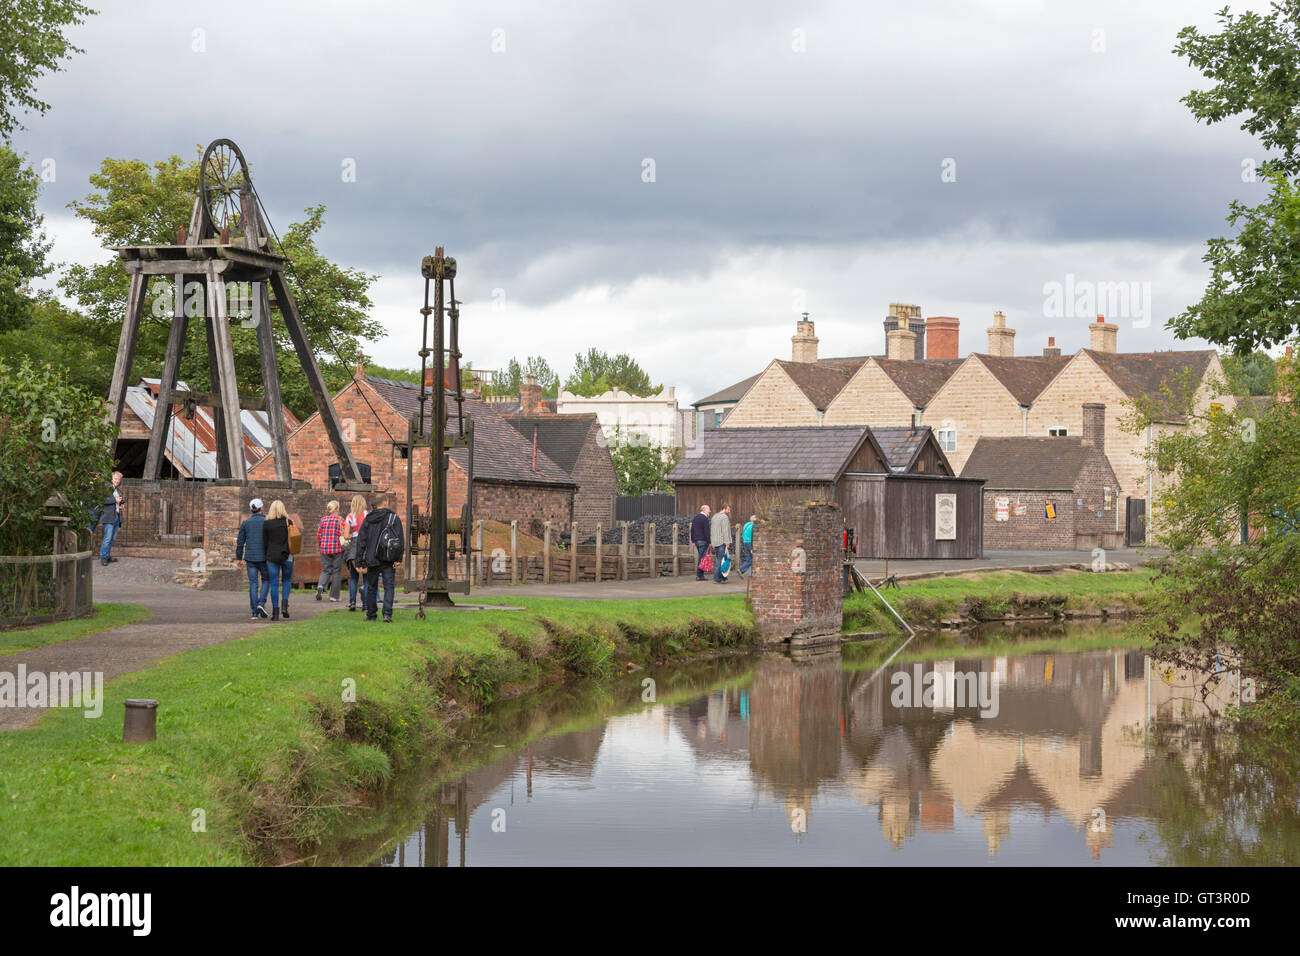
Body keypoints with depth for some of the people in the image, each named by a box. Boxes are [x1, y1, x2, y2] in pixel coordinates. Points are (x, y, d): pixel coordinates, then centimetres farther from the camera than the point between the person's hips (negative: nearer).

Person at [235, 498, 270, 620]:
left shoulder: (246, 523, 3)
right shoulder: (267, 522, -4)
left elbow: (240, 542, 3)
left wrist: (239, 559, 11)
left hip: (250, 557, 2)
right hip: (264, 557, -2)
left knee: (253, 583, 5)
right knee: (266, 580, 16)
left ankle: (254, 612, 1)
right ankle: (261, 603, -4)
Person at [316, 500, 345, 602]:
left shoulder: (323, 519, 5)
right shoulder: (340, 519, -5)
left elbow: (318, 534, 7)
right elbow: (342, 534, -10)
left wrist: (319, 546, 21)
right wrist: (343, 544, 6)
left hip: (324, 548, 3)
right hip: (337, 548, -3)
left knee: (326, 570, 11)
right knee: (337, 571, 7)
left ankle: (320, 586, -17)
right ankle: (334, 595, 7)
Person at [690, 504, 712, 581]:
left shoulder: (695, 518, 13)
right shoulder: (705, 518, -12)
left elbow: (692, 530, 16)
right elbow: (707, 531, -16)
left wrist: (693, 540, 20)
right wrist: (709, 542, -14)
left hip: (696, 540, 8)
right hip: (703, 540, -8)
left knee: (701, 557, 12)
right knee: (701, 558, -5)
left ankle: (701, 575, 10)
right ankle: (699, 575, -5)